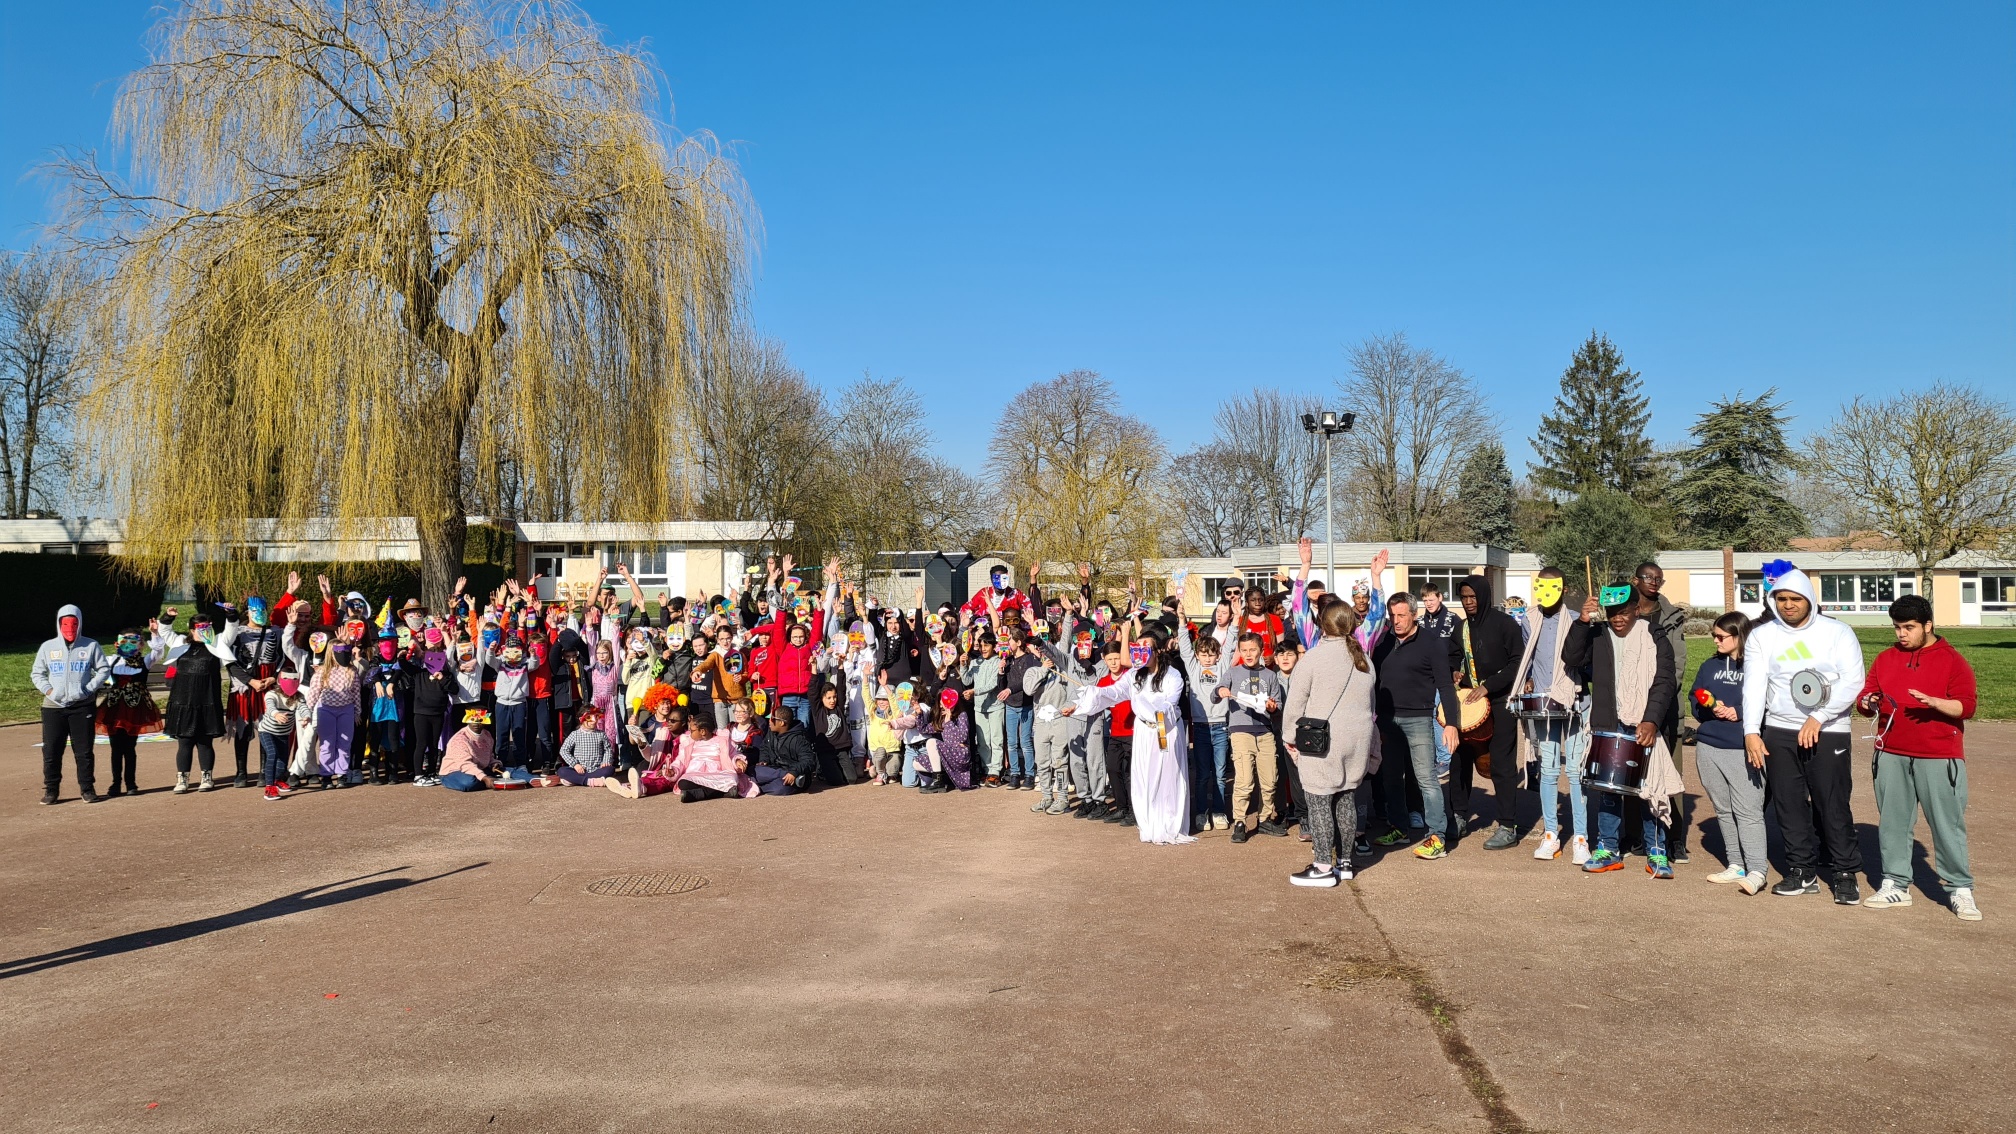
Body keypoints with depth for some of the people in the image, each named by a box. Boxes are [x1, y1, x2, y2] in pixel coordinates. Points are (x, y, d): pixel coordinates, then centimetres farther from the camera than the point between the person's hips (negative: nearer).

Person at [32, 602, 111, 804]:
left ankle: (87, 788, 12)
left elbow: (104, 670, 5)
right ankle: (51, 789, 13)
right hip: (53, 707, 1)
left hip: (83, 706, -1)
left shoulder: (91, 646, 1)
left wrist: (89, 688, -7)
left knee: (84, 751, 3)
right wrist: (48, 690, -4)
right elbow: (36, 673, 12)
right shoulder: (48, 647, 5)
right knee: (51, 751, 3)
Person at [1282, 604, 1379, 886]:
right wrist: (1368, 743, 27)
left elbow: (1295, 701, -9)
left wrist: (1291, 736, 3)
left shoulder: (1316, 656, -10)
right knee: (1347, 799, 13)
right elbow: (1372, 703, 19)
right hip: (1358, 741, 7)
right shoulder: (1364, 660, 11)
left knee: (1319, 801, -1)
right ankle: (1343, 862, 21)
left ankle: (1323, 868, 0)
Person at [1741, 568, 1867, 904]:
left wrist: (1818, 718, -15)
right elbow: (1754, 684, -1)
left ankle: (1845, 873, 9)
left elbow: (1852, 682, -7)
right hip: (1778, 733, 3)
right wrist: (1752, 731, -11)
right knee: (1789, 805, 7)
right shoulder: (1762, 636, 7)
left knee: (1833, 806, -3)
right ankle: (1802, 871, 18)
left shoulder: (1837, 633, 1)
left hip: (1828, 733, -3)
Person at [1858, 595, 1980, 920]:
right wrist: (1867, 703, -8)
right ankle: (1895, 884, 17)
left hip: (1939, 758, -4)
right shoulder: (1886, 658, 12)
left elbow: (1966, 706, -7)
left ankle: (1960, 890, 8)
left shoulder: (1952, 660, 0)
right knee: (1892, 822, 8)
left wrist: (1935, 703, -24)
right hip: (1892, 756, 4)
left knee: (1948, 823, -1)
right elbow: (1866, 695, 15)